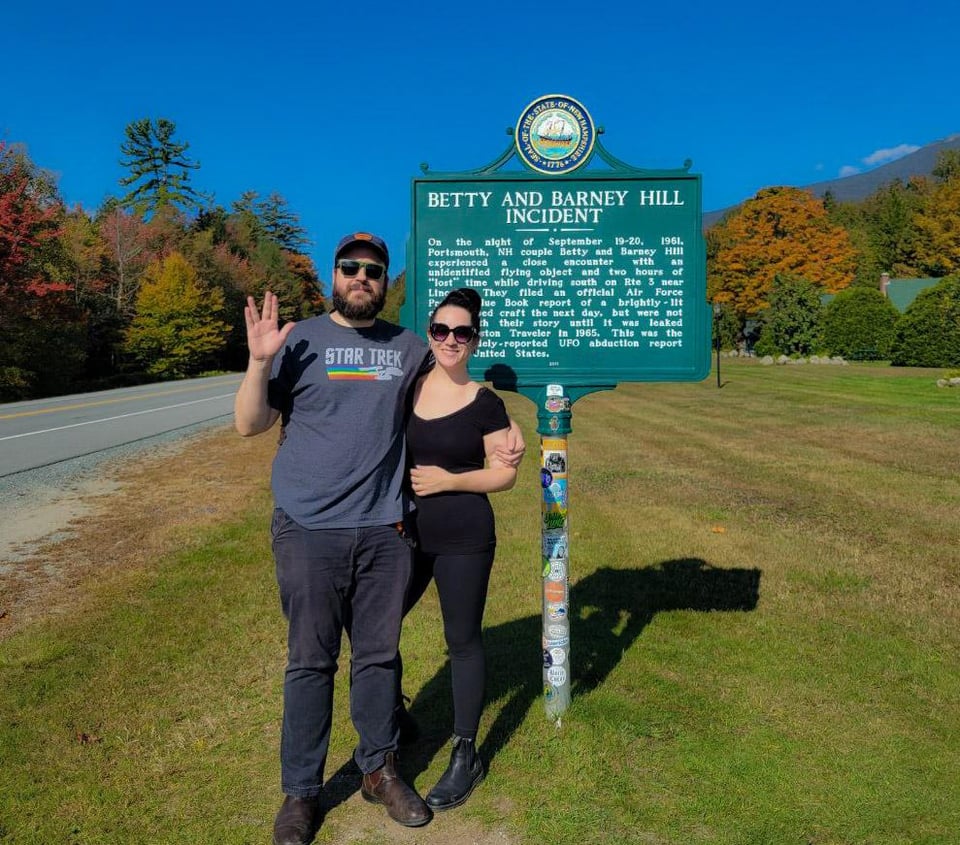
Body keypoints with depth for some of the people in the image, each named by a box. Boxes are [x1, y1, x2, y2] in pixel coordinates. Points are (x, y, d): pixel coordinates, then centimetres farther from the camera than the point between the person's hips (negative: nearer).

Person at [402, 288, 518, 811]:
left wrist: (448, 480, -15)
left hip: (464, 538, -4)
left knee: (462, 639, 6)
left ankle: (466, 755, 22)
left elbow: (505, 474, -4)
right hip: (404, 534, 4)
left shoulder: (485, 403, -5)